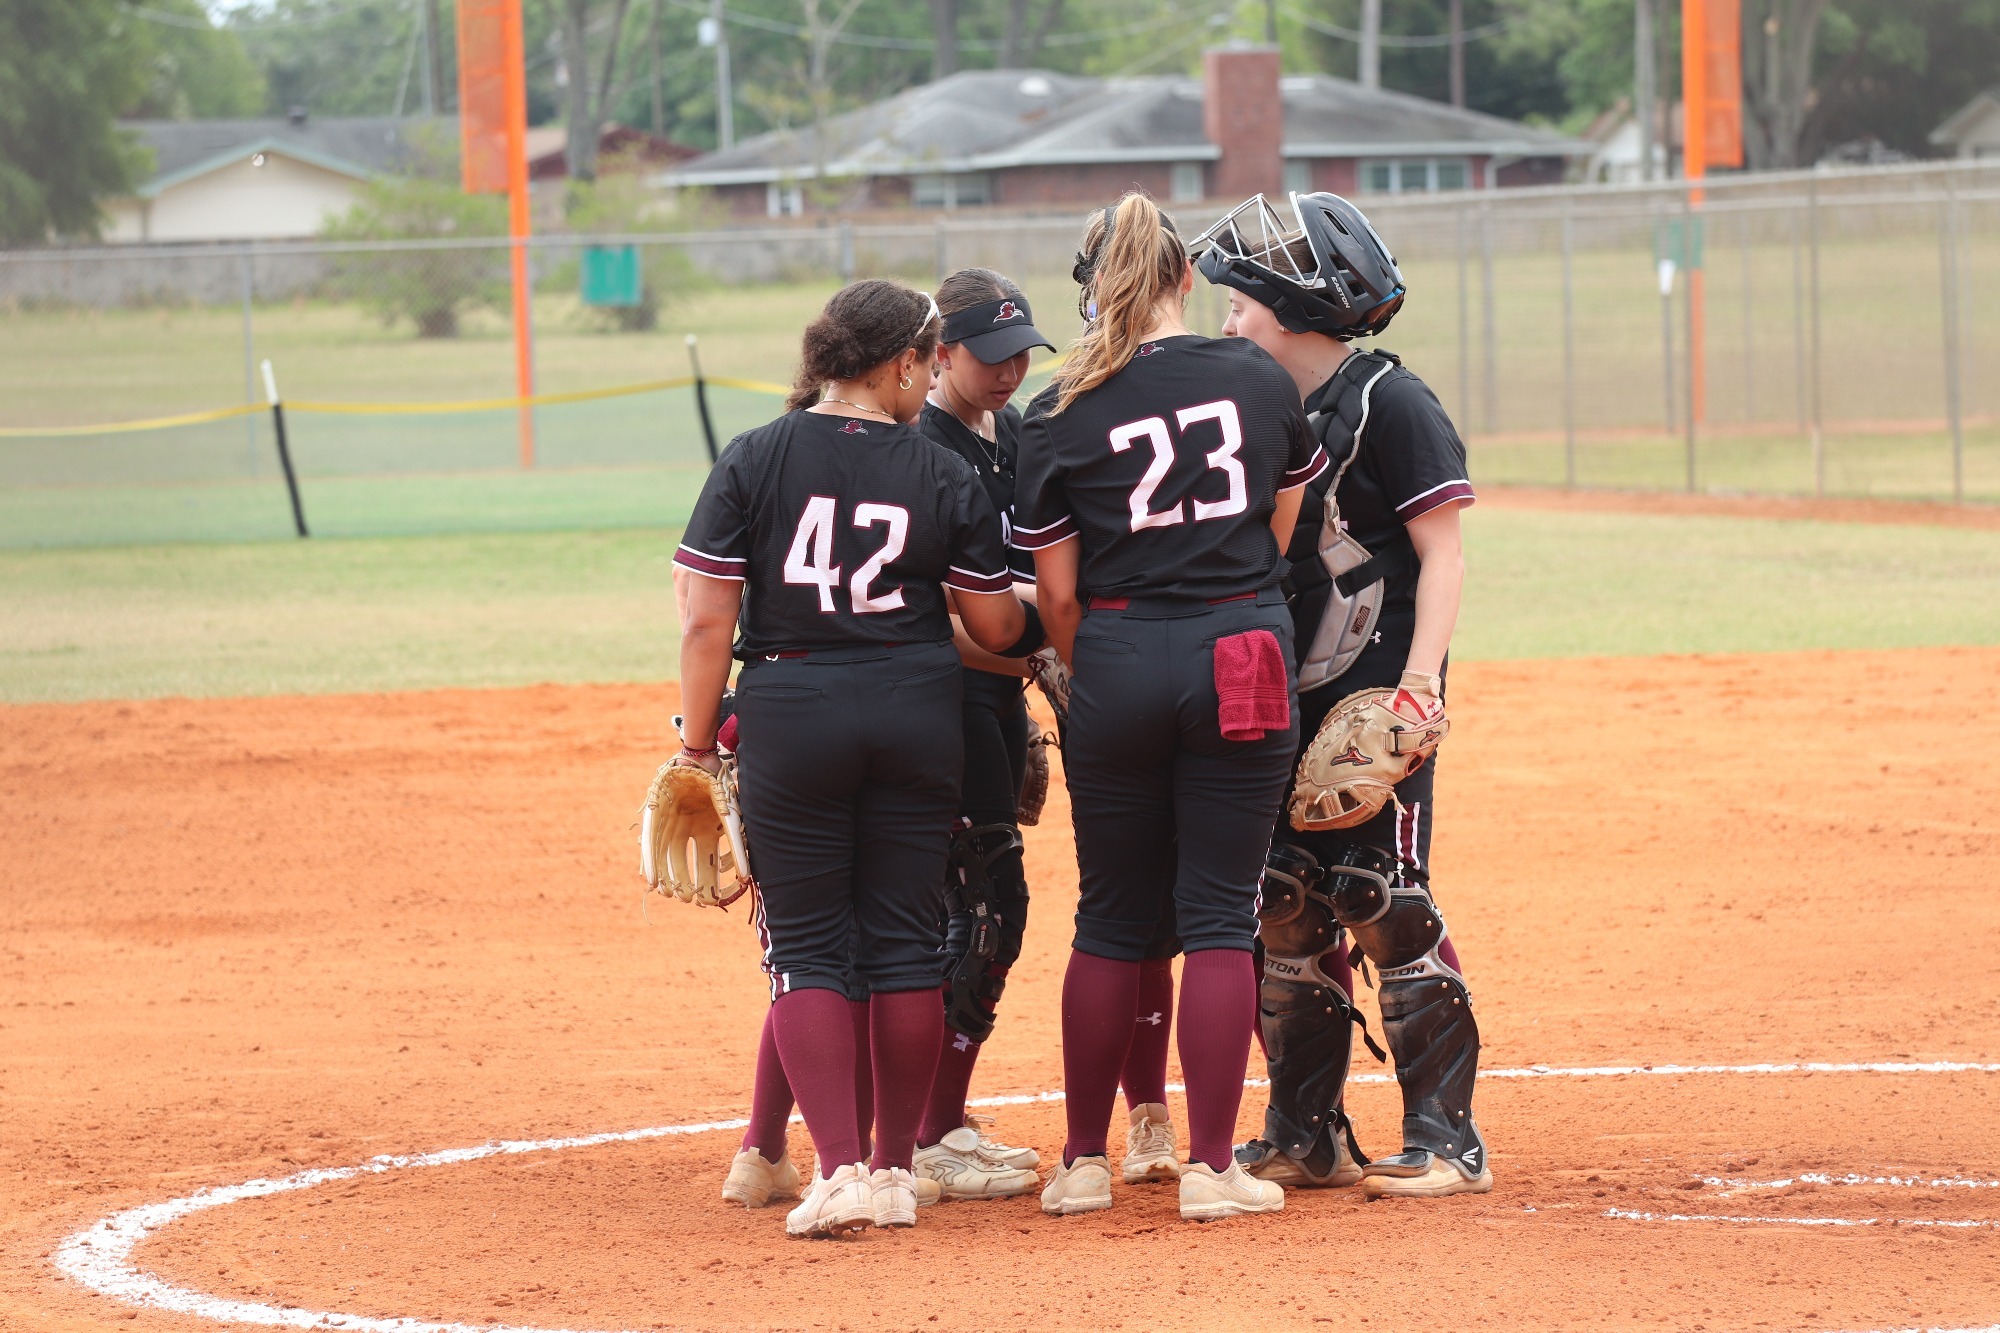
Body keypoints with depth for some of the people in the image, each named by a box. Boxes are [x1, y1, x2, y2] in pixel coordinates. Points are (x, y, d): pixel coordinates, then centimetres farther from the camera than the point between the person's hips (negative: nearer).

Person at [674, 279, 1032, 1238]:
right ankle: (895, 1171, 14)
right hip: (918, 716, 1)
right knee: (904, 938, 10)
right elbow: (997, 628, 5)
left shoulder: (753, 461, -3)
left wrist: (698, 742, 2)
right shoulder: (943, 476, -1)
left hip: (789, 719, -1)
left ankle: (840, 1170, -7)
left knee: (807, 947, 4)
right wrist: (1040, 630, 27)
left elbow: (708, 623, -6)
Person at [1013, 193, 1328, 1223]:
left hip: (1117, 656, 0)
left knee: (1111, 918, 10)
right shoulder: (1259, 378, 4)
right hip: (1244, 658, 0)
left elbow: (1058, 596, 0)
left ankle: (1085, 1163, 15)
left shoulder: (1061, 416, -2)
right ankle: (1211, 1167, 0)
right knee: (1221, 913, 3)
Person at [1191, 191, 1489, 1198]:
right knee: (1286, 910, 8)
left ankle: (1447, 1142, -3)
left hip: (1374, 699, -8)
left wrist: (1418, 682, -21)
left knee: (1385, 905, -9)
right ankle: (1306, 1139, 16)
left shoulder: (1386, 403, -9)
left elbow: (1442, 555, -12)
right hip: (1282, 700, 8)